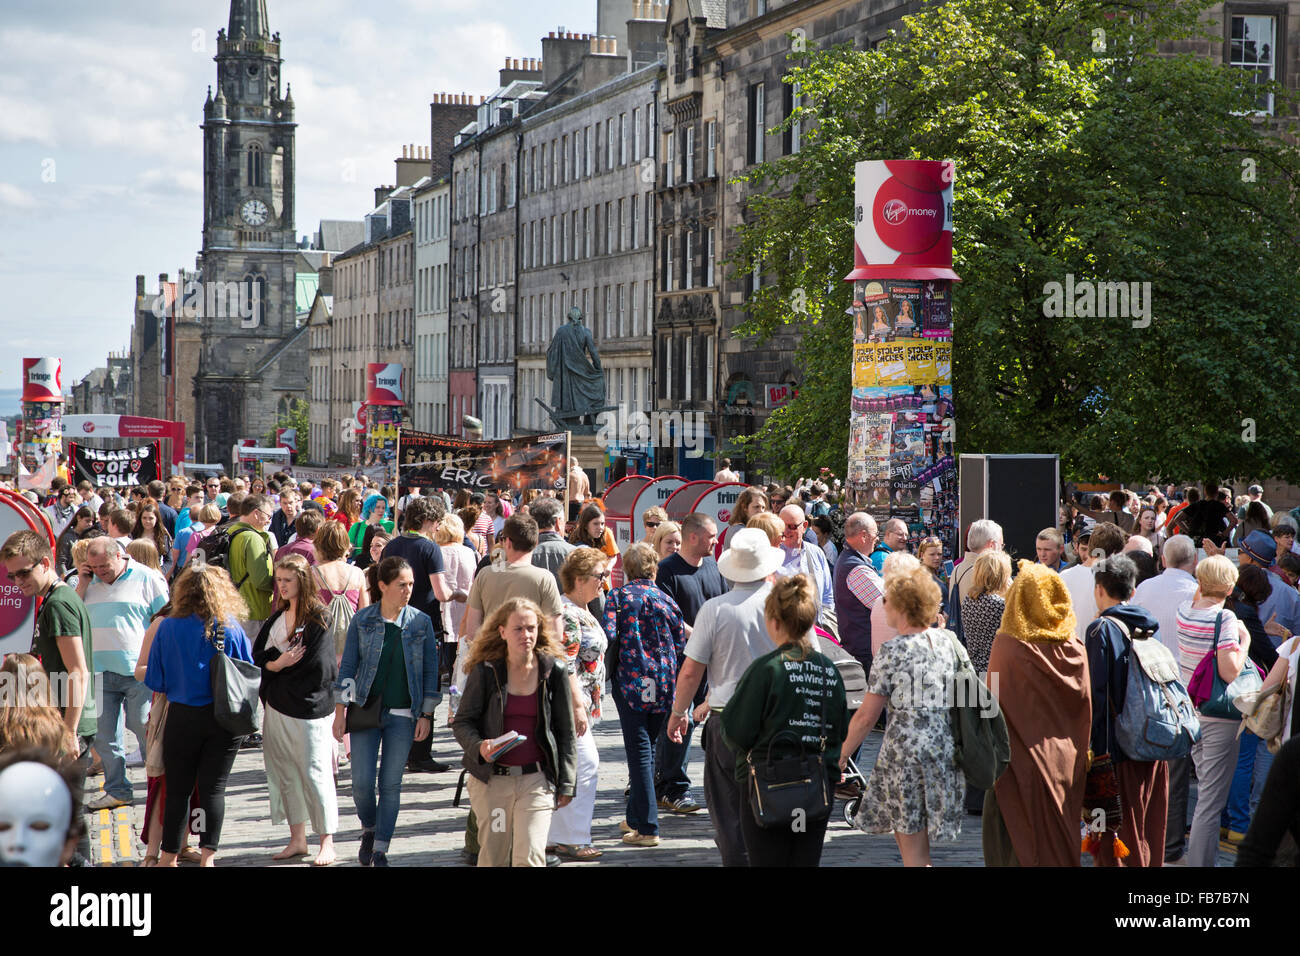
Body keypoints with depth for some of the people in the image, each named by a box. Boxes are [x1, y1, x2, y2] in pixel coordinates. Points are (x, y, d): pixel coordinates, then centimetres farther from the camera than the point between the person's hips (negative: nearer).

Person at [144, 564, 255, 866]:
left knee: (177, 789, 9)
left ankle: (169, 856, 15)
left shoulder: (168, 628, -6)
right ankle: (207, 855, -2)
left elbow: (156, 682, 0)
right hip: (225, 718, 0)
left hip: (183, 717, 0)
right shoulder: (230, 628, -4)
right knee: (214, 788, 5)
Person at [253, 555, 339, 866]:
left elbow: (319, 668, -17)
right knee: (285, 773, 10)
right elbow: (257, 656, 8)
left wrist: (278, 666, -4)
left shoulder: (317, 618, -11)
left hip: (309, 710, -7)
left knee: (314, 773, -2)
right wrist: (278, 663, -14)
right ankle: (297, 840, 19)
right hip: (277, 707, 7)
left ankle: (327, 843, 7)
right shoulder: (277, 617, 10)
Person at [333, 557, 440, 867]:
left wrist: (426, 715, 0)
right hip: (366, 710, 0)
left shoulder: (421, 622, 1)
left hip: (403, 714, 0)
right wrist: (340, 711, 0)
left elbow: (430, 670, 5)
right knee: (362, 782, -3)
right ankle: (369, 830, 27)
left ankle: (380, 850, 11)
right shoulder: (362, 620, 0)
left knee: (391, 783, 1)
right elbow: (348, 666, 4)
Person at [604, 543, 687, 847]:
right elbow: (679, 643, 6)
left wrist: (610, 667, 5)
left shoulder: (618, 596, -3)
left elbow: (609, 636, -13)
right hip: (662, 681, 3)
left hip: (630, 678, -3)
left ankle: (647, 828, -8)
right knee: (647, 747, 16)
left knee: (639, 751, -4)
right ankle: (636, 817, 24)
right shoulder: (666, 599, 5)